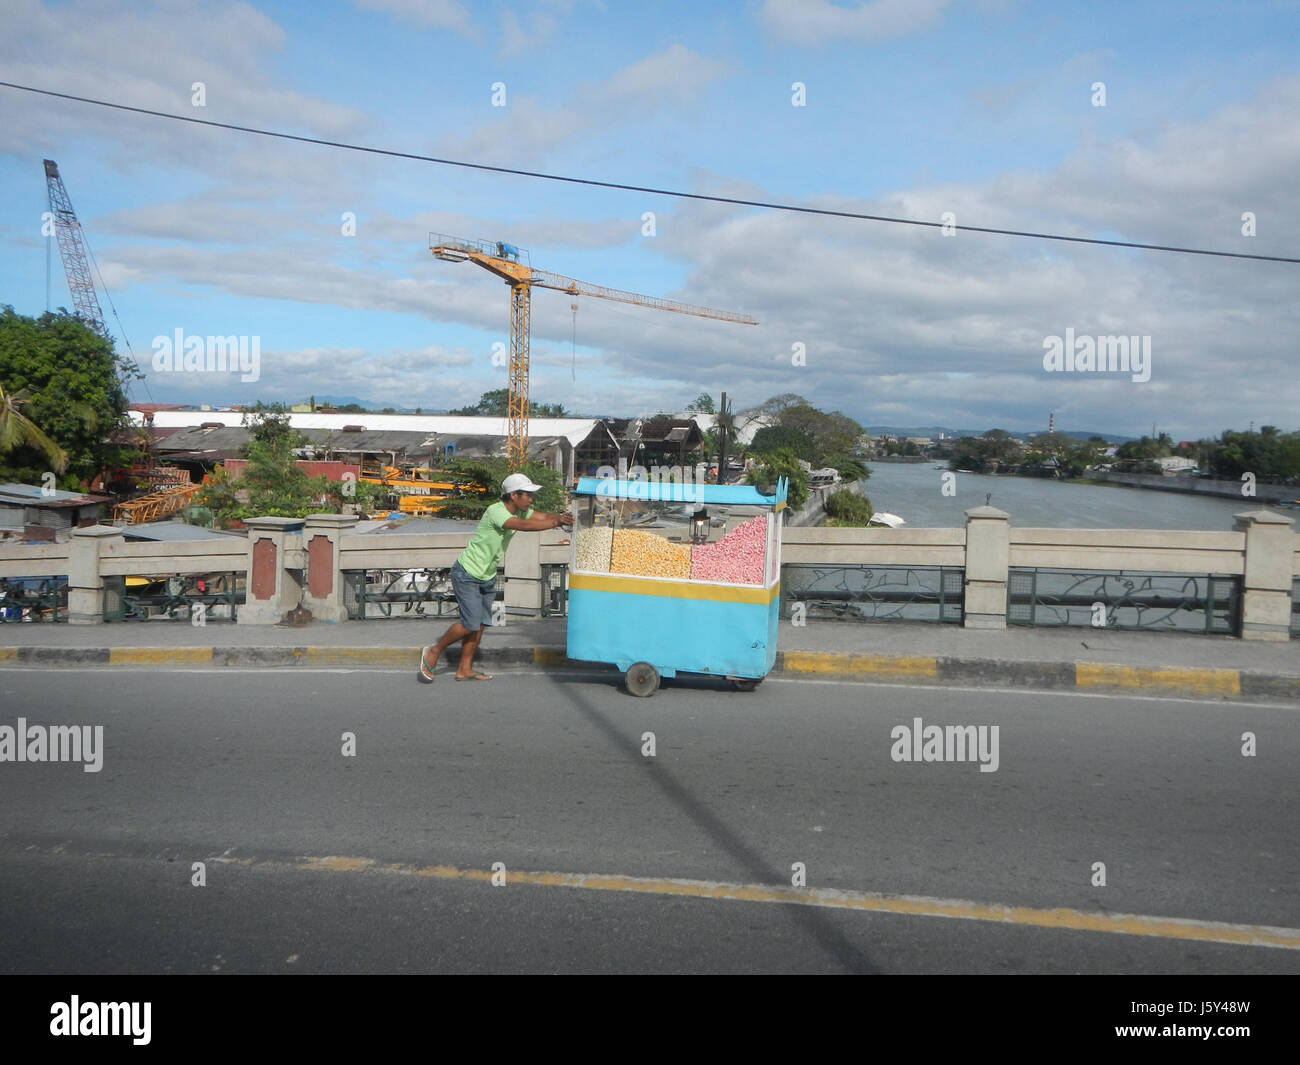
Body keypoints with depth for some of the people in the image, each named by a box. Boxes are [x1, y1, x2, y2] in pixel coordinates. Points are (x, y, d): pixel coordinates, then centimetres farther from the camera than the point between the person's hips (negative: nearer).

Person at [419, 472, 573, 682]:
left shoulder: (520, 511, 2)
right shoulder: (496, 511, -26)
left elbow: (544, 516, -7)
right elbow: (524, 526, -39)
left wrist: (560, 517, -28)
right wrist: (557, 522, -41)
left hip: (487, 576, 9)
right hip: (467, 574, -9)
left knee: (481, 623, 7)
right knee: (471, 623, -11)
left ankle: (465, 669, 16)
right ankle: (434, 652, 9)